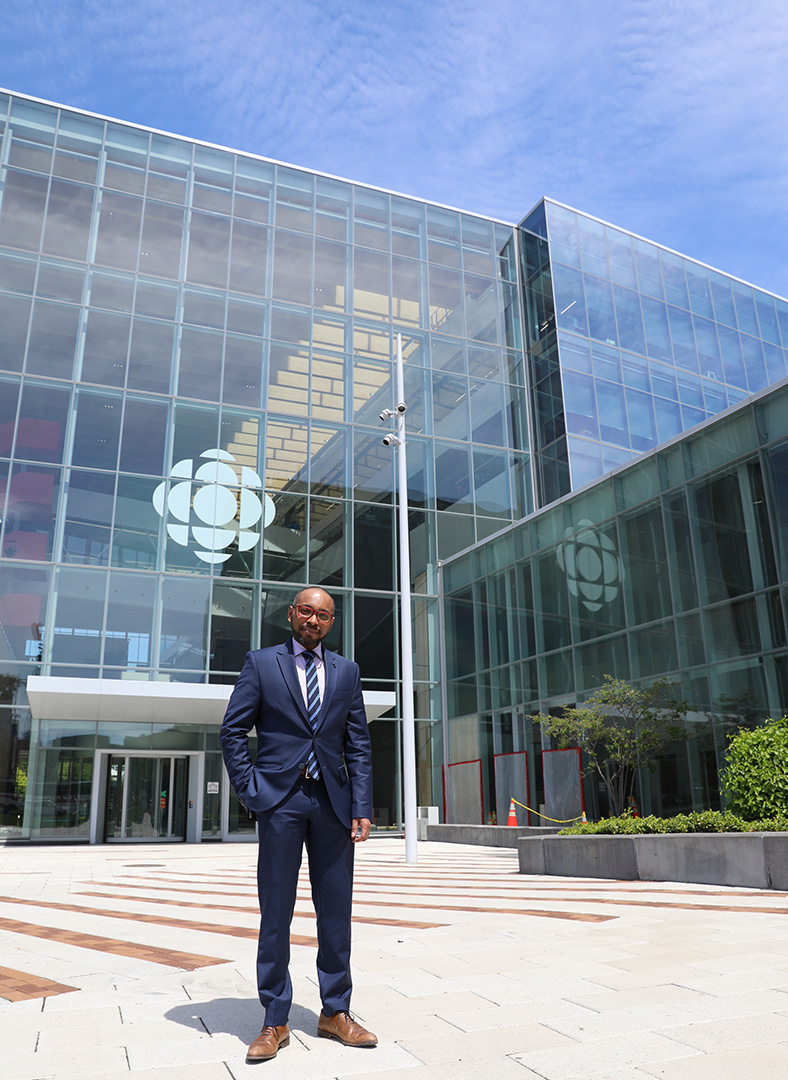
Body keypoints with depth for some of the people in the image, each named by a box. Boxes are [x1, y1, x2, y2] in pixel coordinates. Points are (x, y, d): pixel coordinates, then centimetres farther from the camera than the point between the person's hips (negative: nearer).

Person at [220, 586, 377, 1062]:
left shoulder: (347, 671, 11)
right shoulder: (260, 663, 4)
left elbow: (359, 745, 9)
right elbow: (233, 729, 2)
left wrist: (362, 808, 1)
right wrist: (249, 790, -6)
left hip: (332, 800, 3)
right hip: (281, 799, -2)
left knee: (336, 912, 9)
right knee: (275, 913, 4)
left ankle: (335, 1013, 23)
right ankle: (275, 1023, 16)